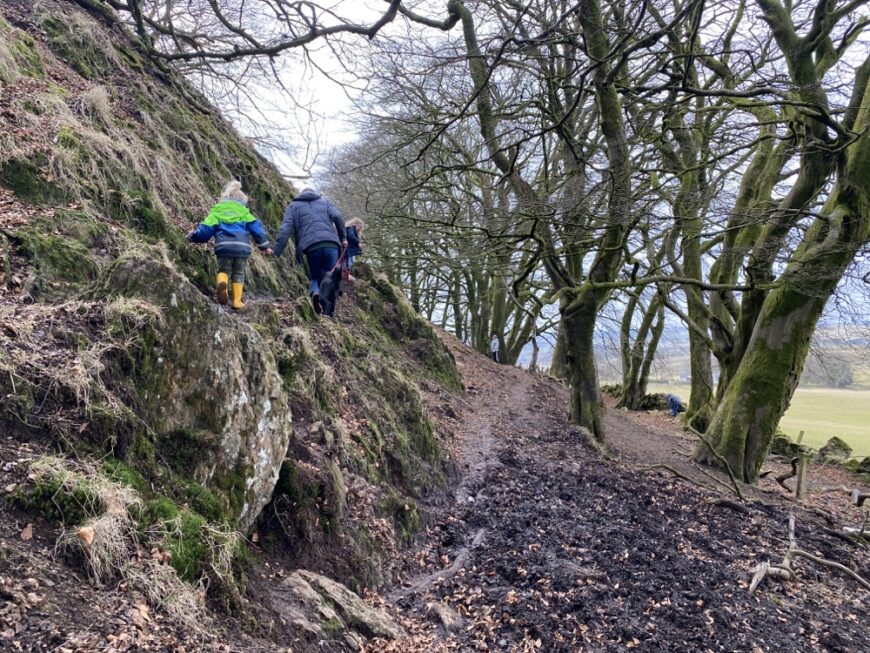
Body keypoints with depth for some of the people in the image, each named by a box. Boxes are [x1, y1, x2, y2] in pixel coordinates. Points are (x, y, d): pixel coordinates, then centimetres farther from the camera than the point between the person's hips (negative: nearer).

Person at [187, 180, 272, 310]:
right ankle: (236, 300, 10)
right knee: (238, 274, 15)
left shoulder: (217, 211, 17)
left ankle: (222, 282, -20)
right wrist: (264, 246, 13)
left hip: (223, 247, 0)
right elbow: (257, 228, 9)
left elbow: (205, 230, 11)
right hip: (242, 247, 0)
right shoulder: (244, 213, 18)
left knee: (223, 270, 15)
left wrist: (193, 236, 29)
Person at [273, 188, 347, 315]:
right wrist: (343, 237, 8)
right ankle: (328, 311, -9)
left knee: (315, 277, 16)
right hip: (331, 243, 0)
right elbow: (338, 217, 4)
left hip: (311, 246, 0)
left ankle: (315, 292, -18)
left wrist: (276, 252, 4)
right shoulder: (325, 201, 24)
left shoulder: (293, 206, 22)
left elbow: (285, 229, 8)